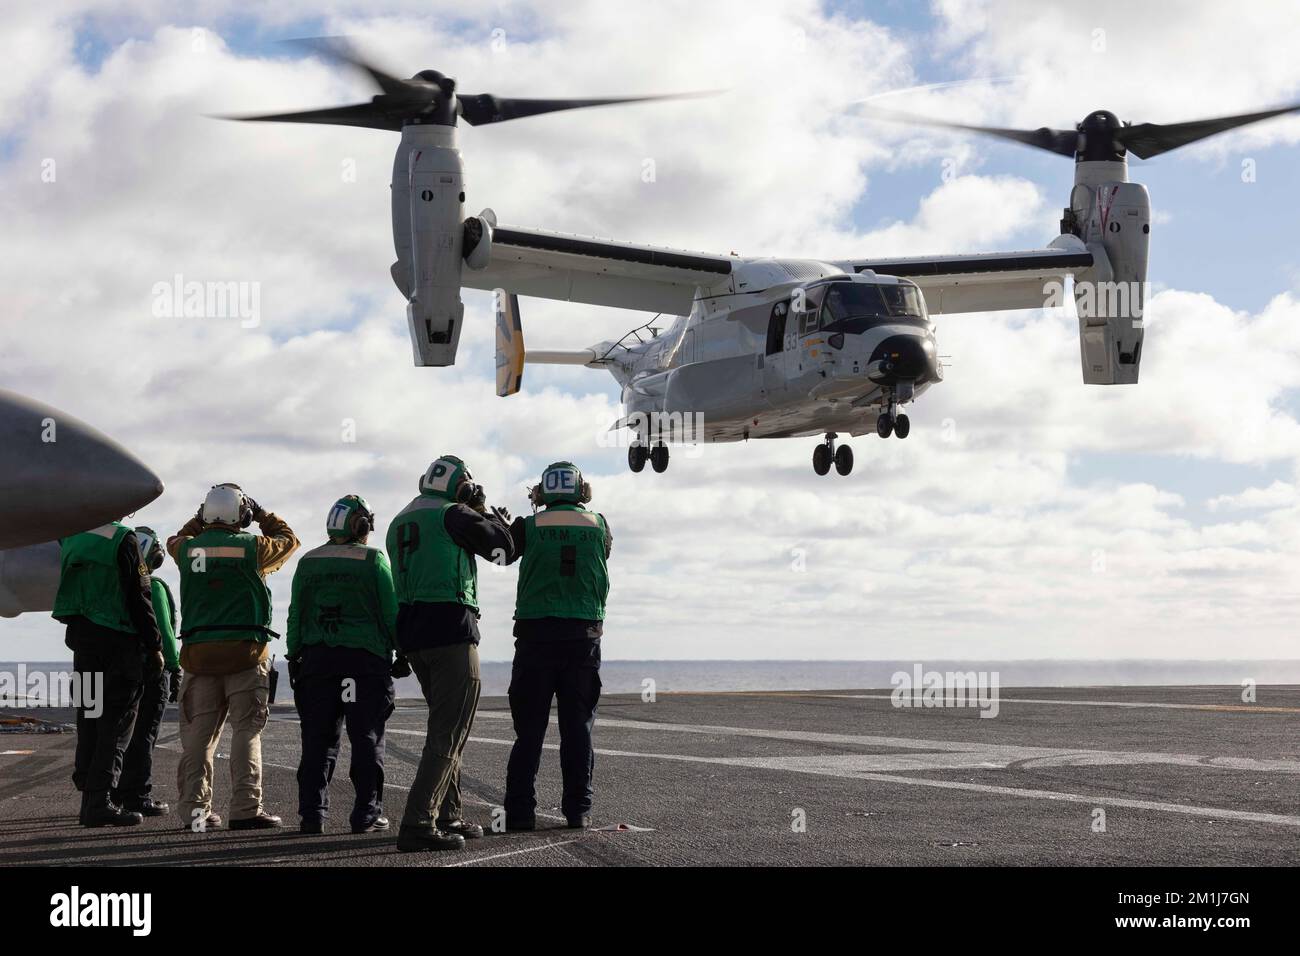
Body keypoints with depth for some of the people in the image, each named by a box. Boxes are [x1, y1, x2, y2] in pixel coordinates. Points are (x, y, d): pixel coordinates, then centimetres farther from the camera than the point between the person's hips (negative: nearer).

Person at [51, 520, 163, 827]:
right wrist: (154, 646, -7)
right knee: (115, 723, -2)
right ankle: (100, 802, -6)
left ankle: (89, 800, 13)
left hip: (80, 638, 6)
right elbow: (138, 596, -12)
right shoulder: (122, 538, -11)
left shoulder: (69, 538, 9)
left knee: (88, 721, 13)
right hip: (118, 639, -6)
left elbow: (66, 593, 15)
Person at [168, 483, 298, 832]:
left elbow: (175, 541, 31)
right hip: (244, 651, -3)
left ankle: (194, 809, 6)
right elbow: (288, 540, 17)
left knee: (198, 734, 7)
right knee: (246, 732, 0)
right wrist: (264, 515, 27)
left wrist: (200, 520, 34)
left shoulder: (189, 549, 5)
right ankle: (245, 809, -3)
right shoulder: (251, 547, -4)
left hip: (199, 651, 3)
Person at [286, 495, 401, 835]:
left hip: (317, 657, 3)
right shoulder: (373, 559, -2)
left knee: (318, 738, 6)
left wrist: (294, 656, 16)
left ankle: (312, 812, 3)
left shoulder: (308, 562, 10)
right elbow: (391, 613, -2)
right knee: (366, 738, 2)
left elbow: (295, 615, 10)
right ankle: (367, 813, 1)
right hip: (365, 657, -3)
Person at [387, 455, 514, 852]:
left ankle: (447, 817, 22)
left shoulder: (400, 522, 18)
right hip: (450, 630, -9)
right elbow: (504, 548, -1)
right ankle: (418, 824, -15)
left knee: (446, 726, 19)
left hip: (411, 633, 9)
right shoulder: (453, 514, -7)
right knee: (448, 732, -8)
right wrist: (490, 513, 16)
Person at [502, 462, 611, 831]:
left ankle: (520, 811, -1)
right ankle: (578, 809, 4)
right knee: (578, 726, 6)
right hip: (584, 634, 1)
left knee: (529, 728, 3)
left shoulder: (530, 527, -1)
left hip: (536, 633, -1)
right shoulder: (598, 525, 4)